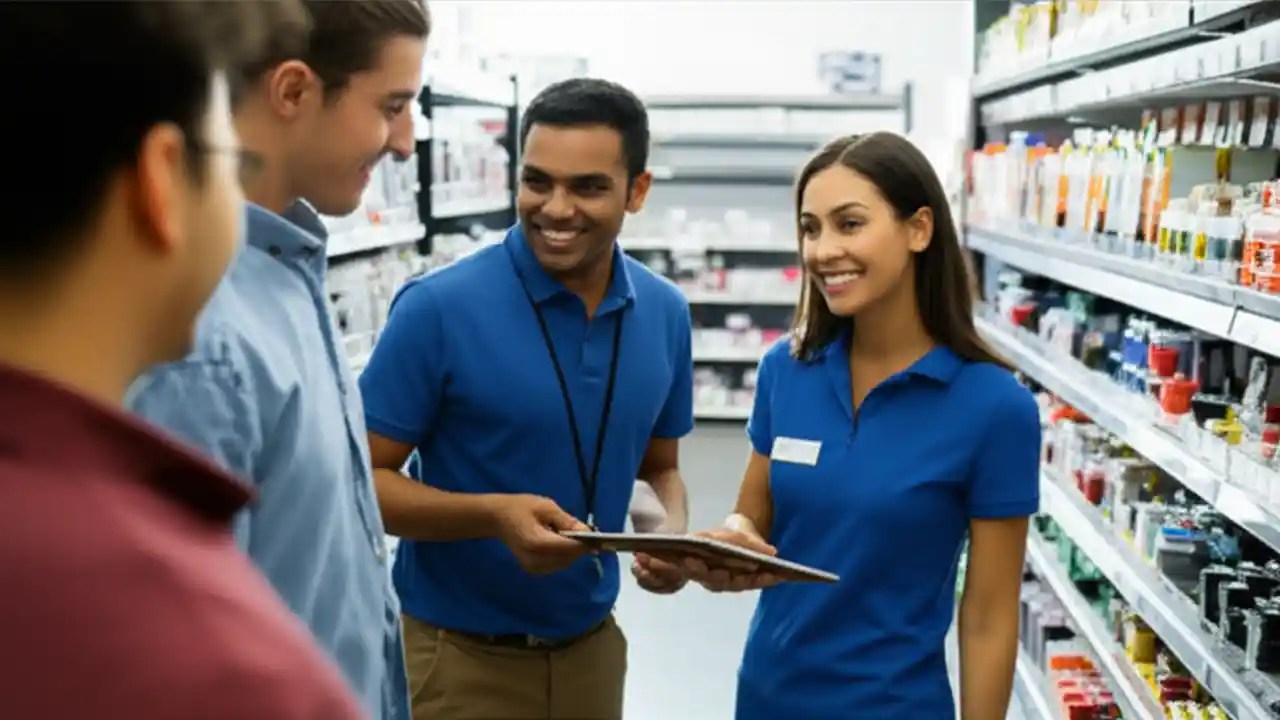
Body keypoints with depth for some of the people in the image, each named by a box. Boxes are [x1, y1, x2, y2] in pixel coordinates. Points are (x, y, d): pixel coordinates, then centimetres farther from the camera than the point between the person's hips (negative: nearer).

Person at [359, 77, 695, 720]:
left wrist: (674, 531, -10)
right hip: (459, 655, -4)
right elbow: (364, 479, -13)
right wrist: (494, 515, -28)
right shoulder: (439, 307, -16)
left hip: (592, 643, 5)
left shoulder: (665, 313, -1)